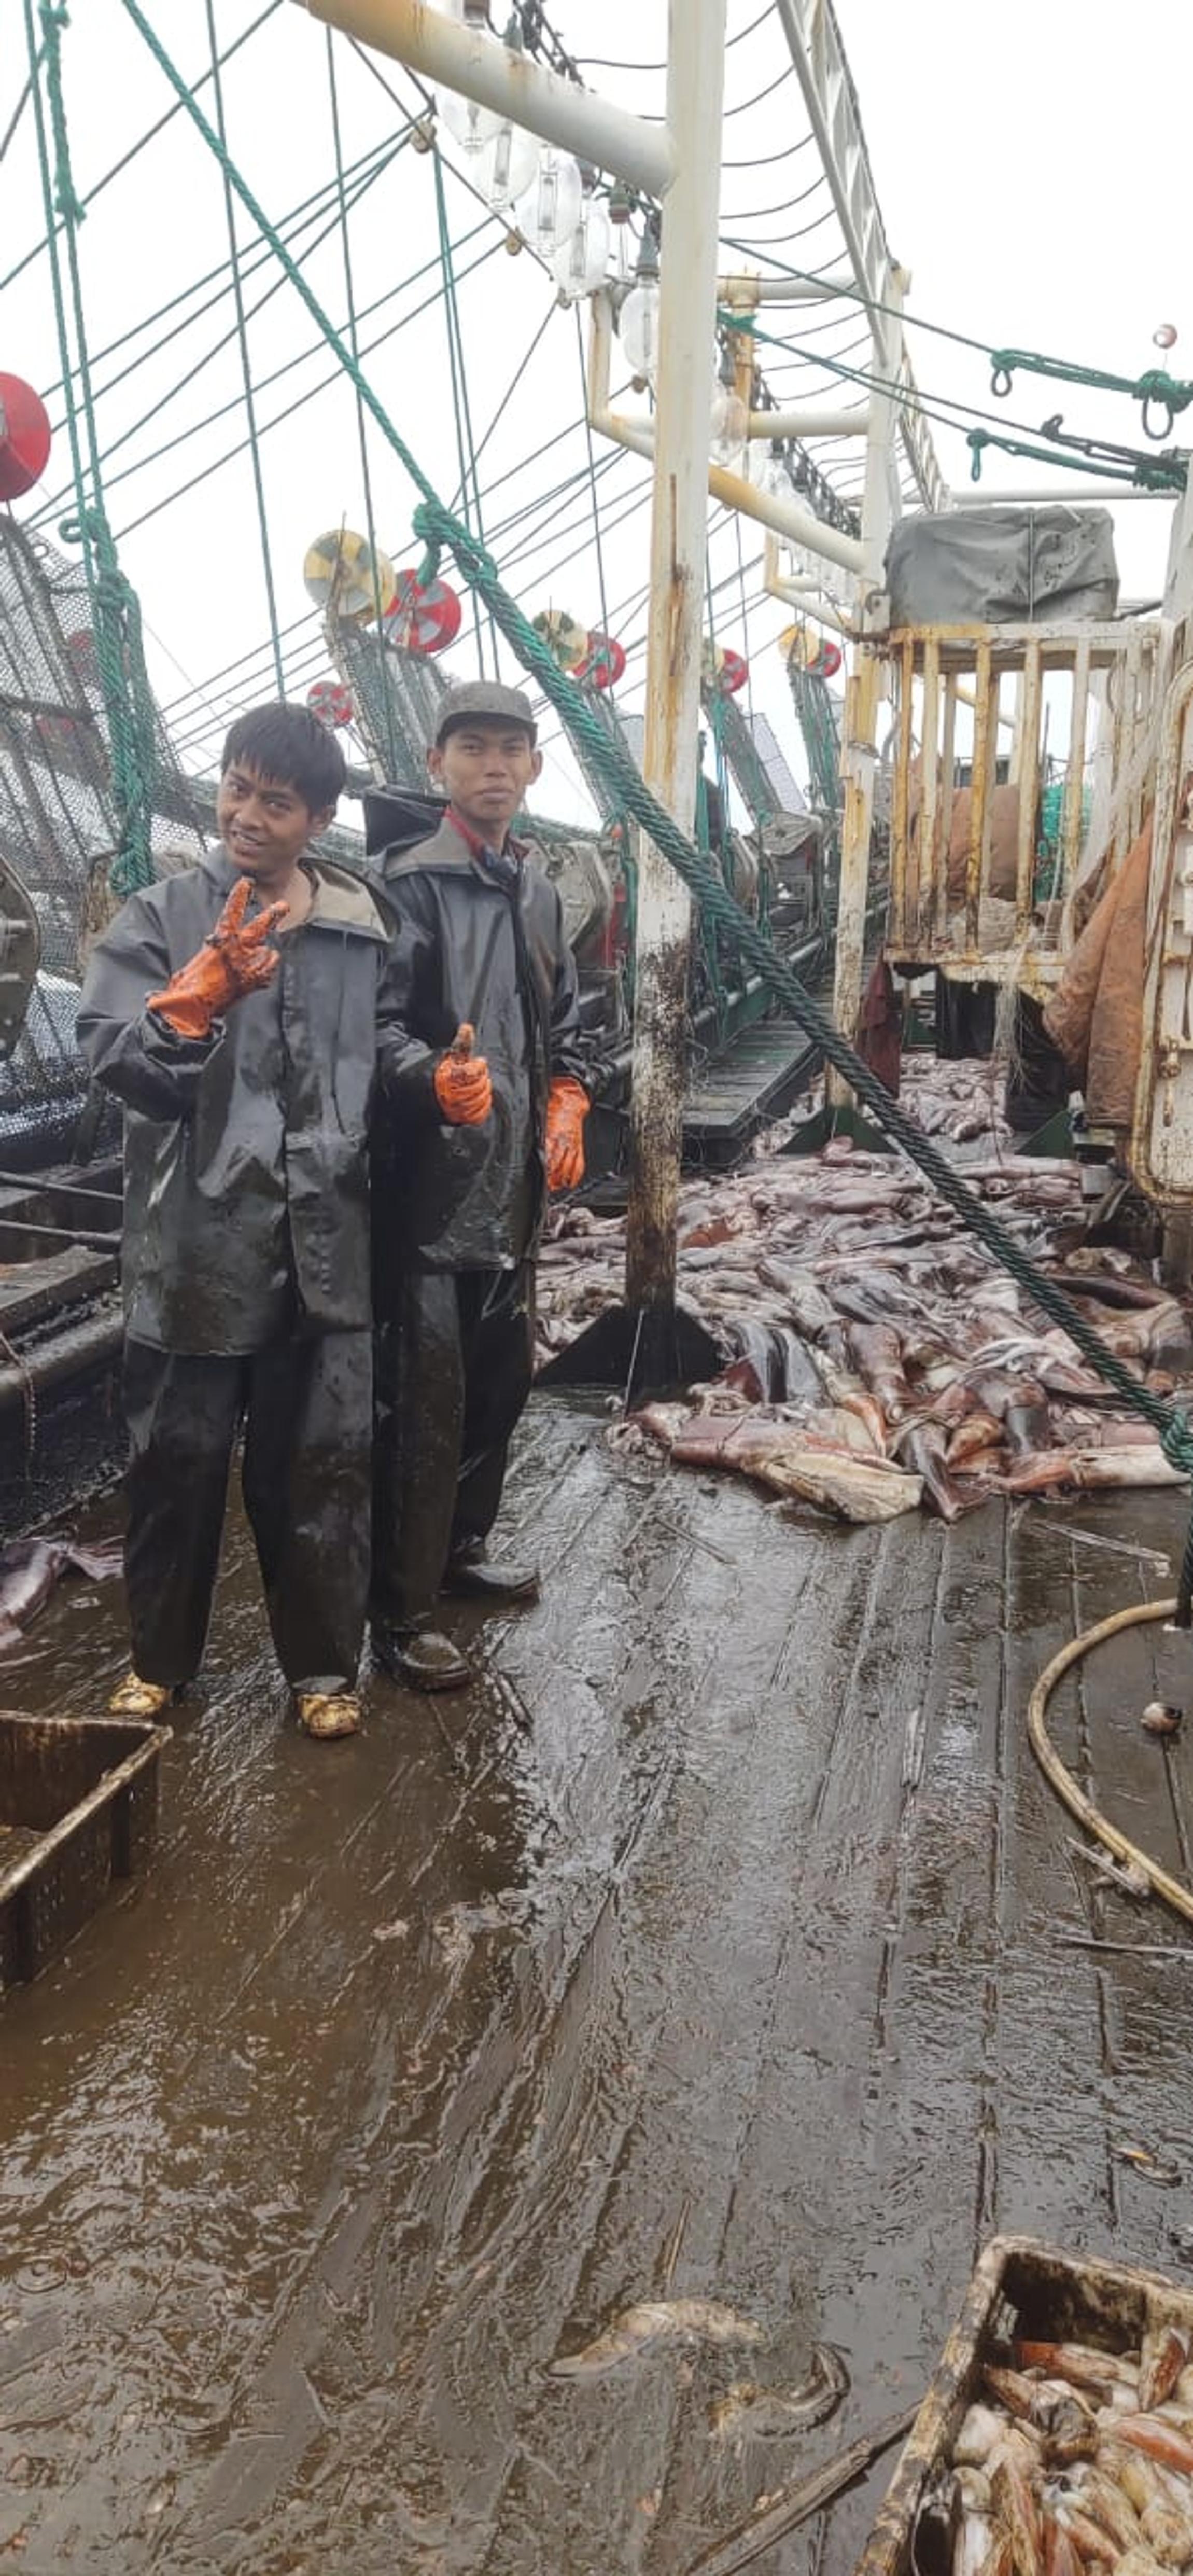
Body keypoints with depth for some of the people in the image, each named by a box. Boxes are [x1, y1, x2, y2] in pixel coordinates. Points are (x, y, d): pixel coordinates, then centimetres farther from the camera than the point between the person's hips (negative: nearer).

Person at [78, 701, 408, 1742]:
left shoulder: (362, 925, 7)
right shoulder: (159, 919, -1)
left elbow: (384, 1048, 18)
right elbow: (114, 1057, -11)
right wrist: (204, 990, -27)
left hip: (325, 1240, 2)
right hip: (197, 1239, -2)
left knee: (320, 1464, 11)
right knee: (178, 1461, 10)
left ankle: (325, 1663, 28)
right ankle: (161, 1656, 32)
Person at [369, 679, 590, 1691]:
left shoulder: (538, 892, 15)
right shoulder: (410, 883, -9)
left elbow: (564, 1022, 23)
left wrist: (567, 1108, 7)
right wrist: (438, 1078, -36)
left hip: (513, 1185, 8)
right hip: (427, 1185, -8)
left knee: (503, 1375, 18)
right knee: (425, 1398, -4)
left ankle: (462, 1547, 37)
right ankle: (401, 1614, 8)